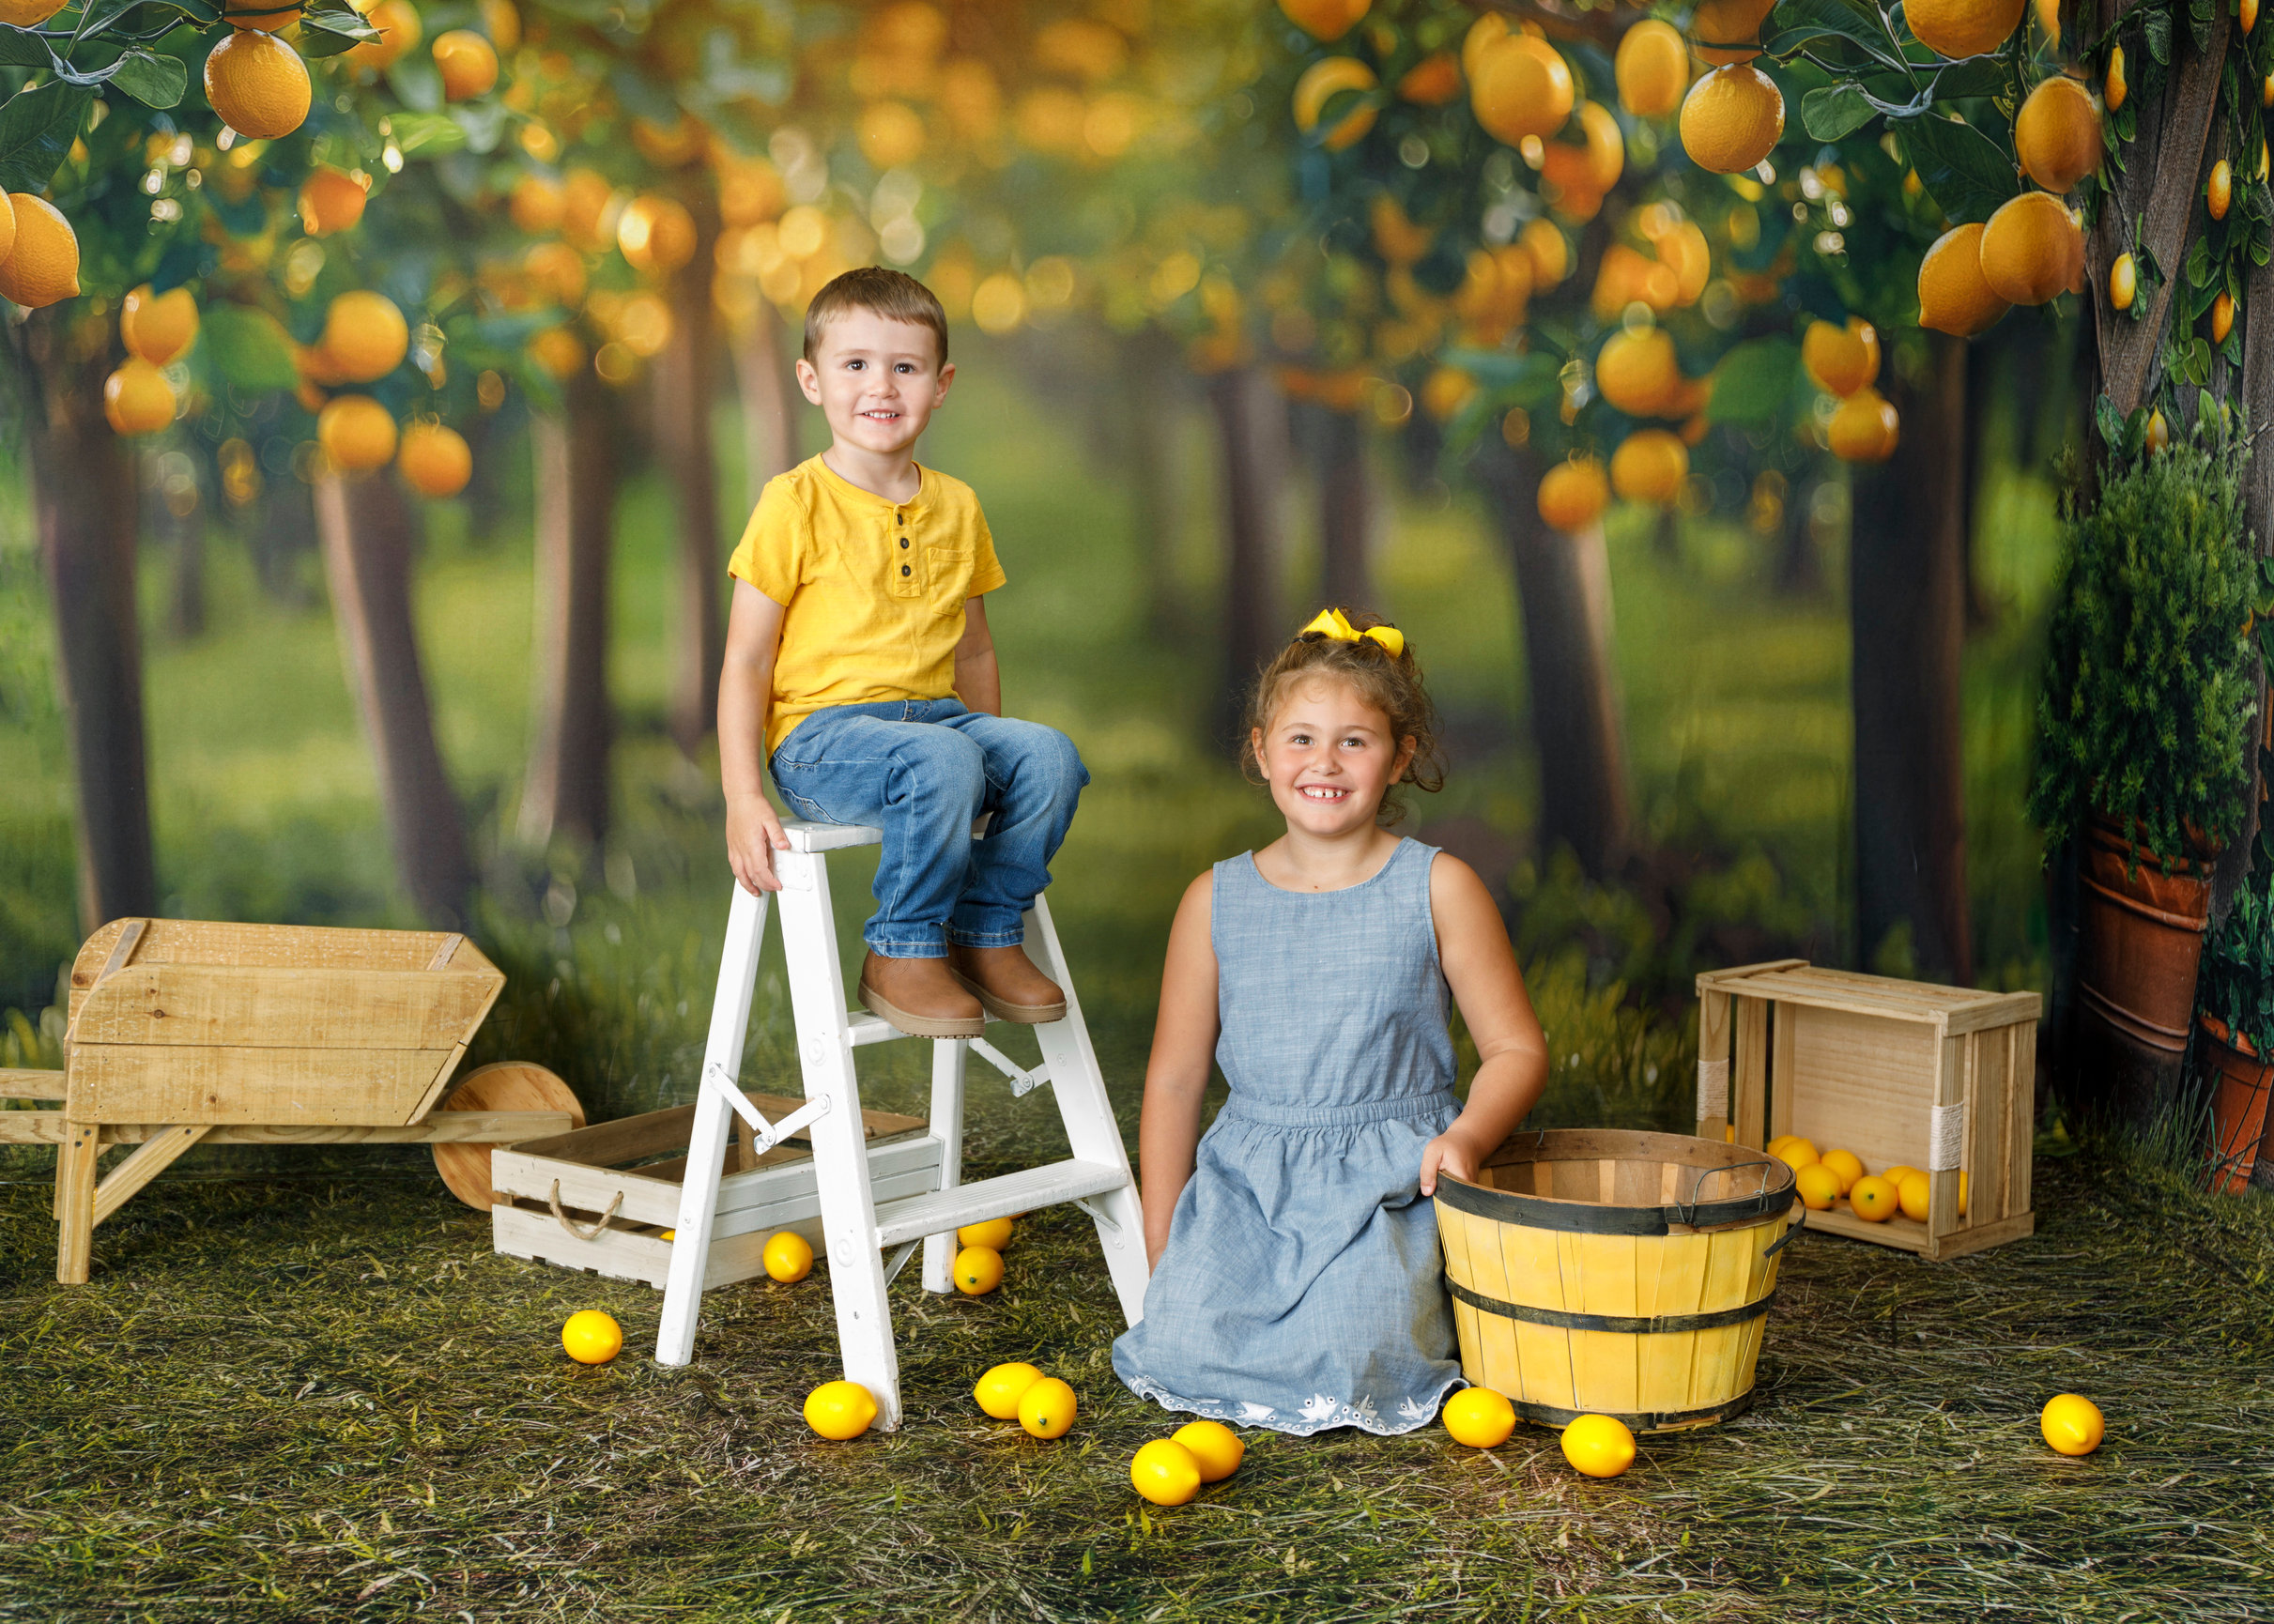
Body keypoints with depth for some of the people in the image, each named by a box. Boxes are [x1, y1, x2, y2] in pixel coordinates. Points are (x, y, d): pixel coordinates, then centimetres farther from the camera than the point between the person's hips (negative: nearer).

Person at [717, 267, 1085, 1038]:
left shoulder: (956, 506, 13)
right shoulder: (795, 504, -4)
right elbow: (746, 659, -5)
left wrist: (997, 754, 20)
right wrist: (743, 799, -12)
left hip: (934, 711, 5)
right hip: (819, 731, -5)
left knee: (1048, 753, -23)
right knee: (942, 761, -35)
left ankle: (987, 934, -5)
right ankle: (901, 955, -17)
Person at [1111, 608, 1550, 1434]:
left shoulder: (1437, 888, 0)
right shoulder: (1216, 900, 5)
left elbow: (1517, 1049, 3)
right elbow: (1174, 1079, 10)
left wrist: (1467, 1134, -18)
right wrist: (1163, 1250, 7)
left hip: (1388, 1183, -2)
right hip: (1247, 1178, 2)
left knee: (1347, 1361, -23)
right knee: (1177, 1350, -19)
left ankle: (1426, 1305, 11)